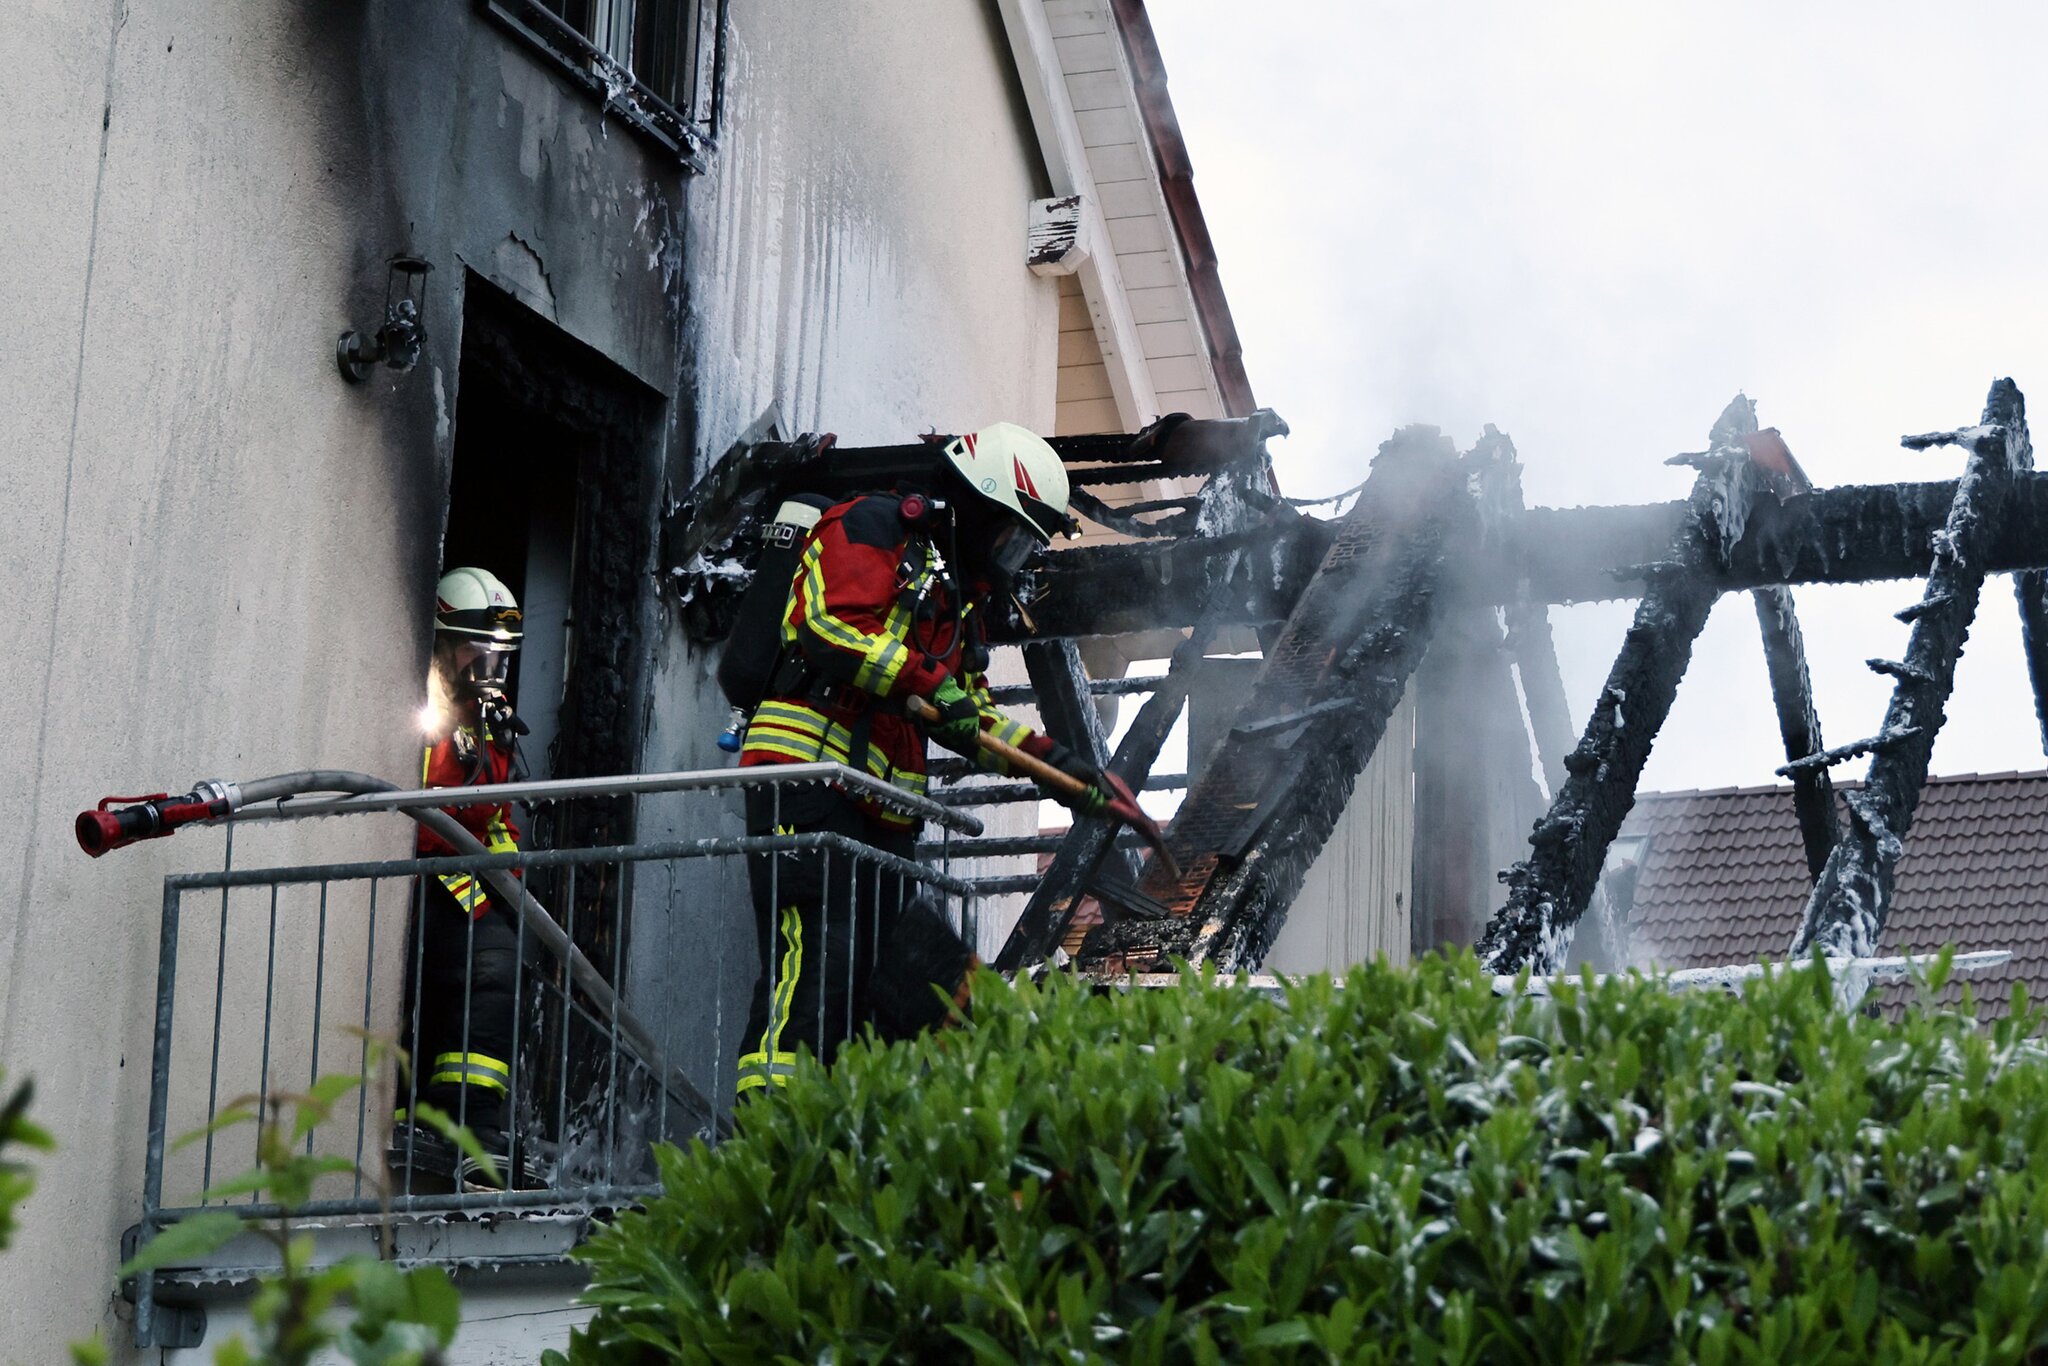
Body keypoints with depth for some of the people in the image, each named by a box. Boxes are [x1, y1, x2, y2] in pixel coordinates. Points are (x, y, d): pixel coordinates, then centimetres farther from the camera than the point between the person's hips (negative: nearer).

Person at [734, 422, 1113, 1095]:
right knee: (813, 958, -19)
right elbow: (832, 628, -17)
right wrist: (930, 680, -18)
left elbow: (971, 718, 30)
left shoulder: (959, 594, 27)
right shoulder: (870, 528, -1)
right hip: (807, 783, -9)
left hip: (882, 815, 10)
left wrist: (1058, 763, 21)